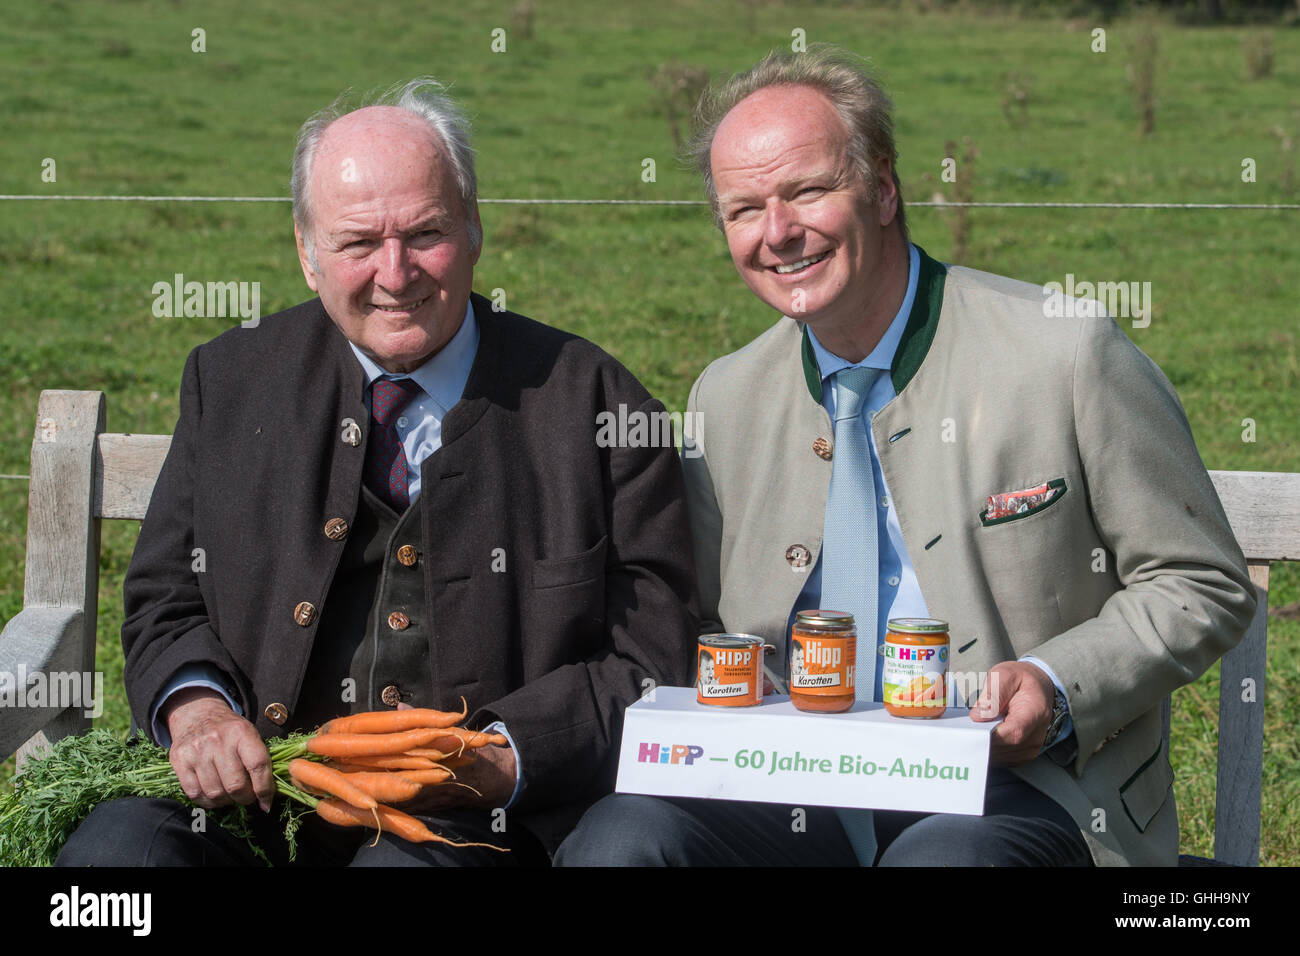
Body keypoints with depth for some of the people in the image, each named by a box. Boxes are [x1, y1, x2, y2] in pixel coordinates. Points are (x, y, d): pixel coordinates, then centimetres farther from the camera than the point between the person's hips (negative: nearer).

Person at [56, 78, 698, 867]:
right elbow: (167, 602, 17)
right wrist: (194, 706, -7)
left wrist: (497, 763, -15)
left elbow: (653, 666, 1)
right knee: (113, 844, -27)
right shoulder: (229, 382, 12)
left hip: (479, 825, -3)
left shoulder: (598, 409, 2)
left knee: (408, 862, -37)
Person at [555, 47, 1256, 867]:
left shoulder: (1067, 354, -4)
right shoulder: (726, 399, 11)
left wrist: (1059, 689, -15)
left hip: (1018, 790, -4)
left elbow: (1205, 589, 1)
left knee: (940, 856, -39)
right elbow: (707, 634, 20)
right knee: (619, 836, -26)